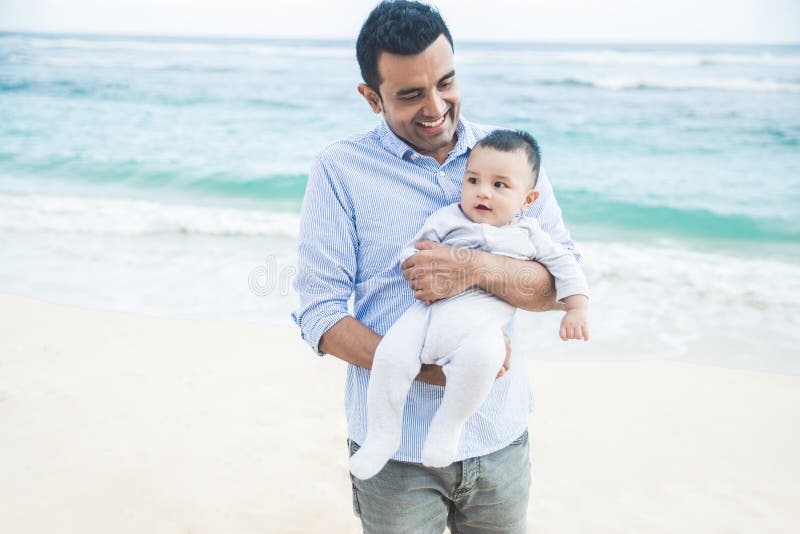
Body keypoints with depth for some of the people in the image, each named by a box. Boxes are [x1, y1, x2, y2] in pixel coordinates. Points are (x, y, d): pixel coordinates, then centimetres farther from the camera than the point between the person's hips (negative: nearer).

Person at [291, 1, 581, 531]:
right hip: (396, 447, -2)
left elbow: (565, 283, -3)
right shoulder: (340, 169, -7)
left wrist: (477, 268, -23)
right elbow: (319, 313, -10)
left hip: (500, 436, 3)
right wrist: (429, 372, -21)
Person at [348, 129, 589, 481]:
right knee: (390, 355, -22)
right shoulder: (447, 219, 17)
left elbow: (564, 264, 22)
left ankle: (449, 424, -11)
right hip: (429, 312, 2)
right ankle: (381, 436, -1)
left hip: (479, 324, -2)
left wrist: (576, 309, 12)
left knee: (481, 356, -36)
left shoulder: (527, 235, 18)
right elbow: (409, 253, 17)